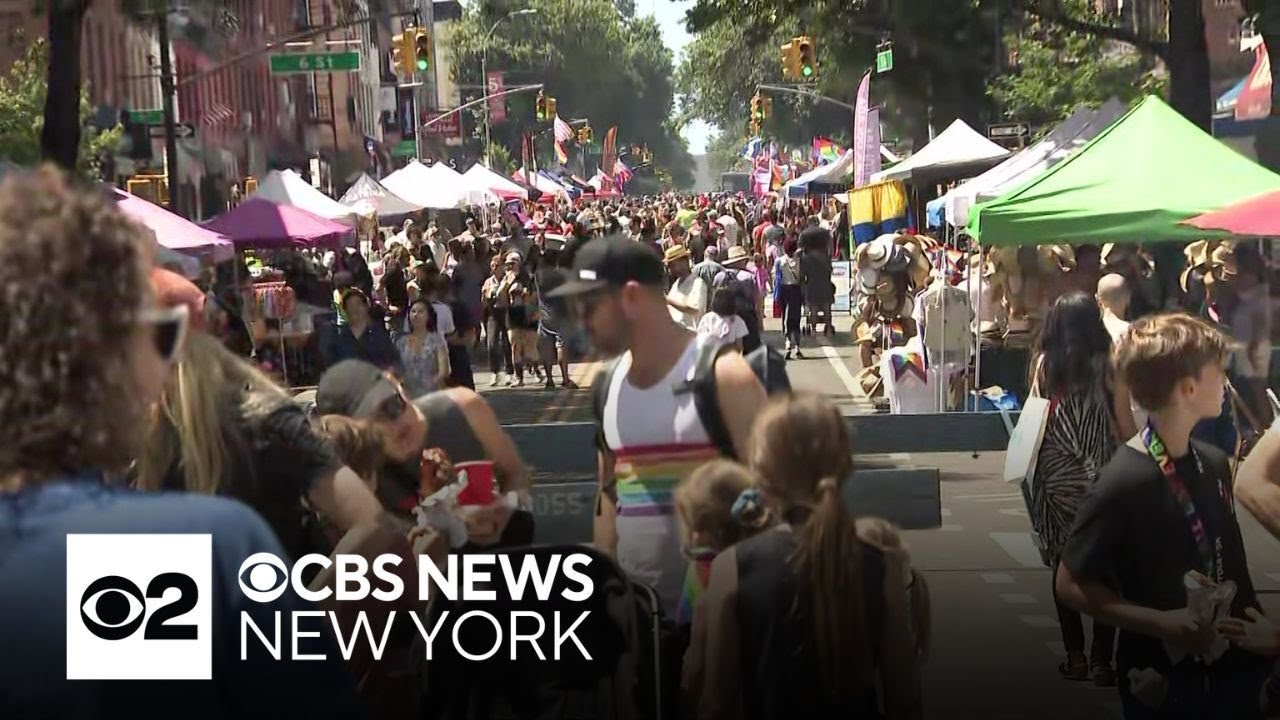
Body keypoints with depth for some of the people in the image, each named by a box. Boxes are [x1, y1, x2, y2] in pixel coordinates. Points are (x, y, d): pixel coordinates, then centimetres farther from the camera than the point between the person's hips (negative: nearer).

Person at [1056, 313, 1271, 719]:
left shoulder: (1213, 463, 0)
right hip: (1167, 682, -6)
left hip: (1237, 665, 6)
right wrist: (1163, 624, -21)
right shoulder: (1125, 483, -20)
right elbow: (1071, 587, -15)